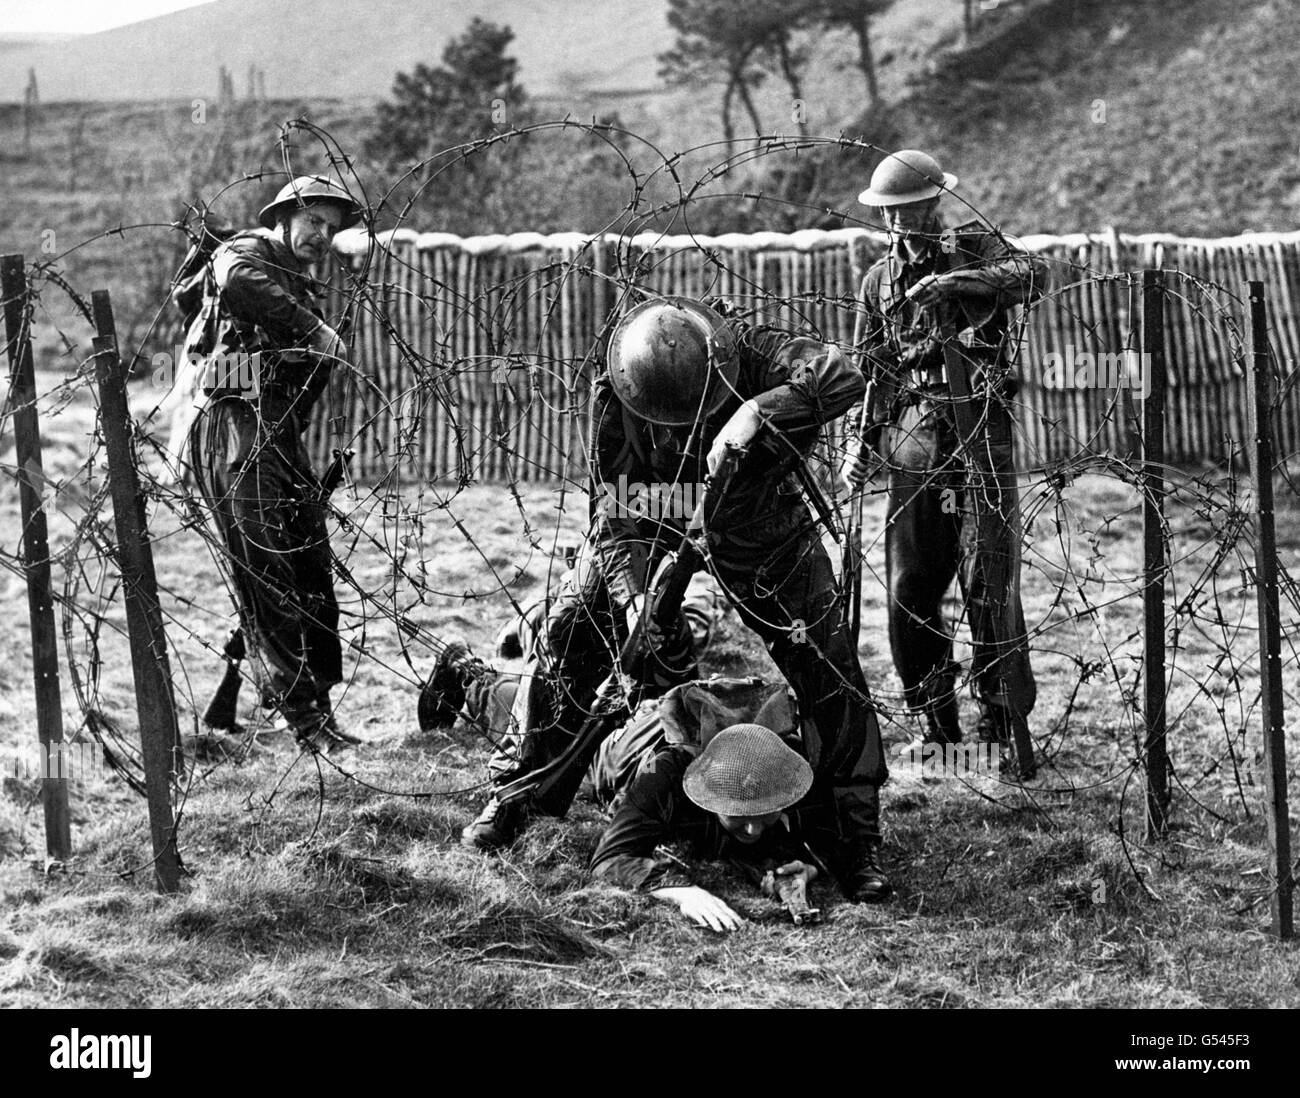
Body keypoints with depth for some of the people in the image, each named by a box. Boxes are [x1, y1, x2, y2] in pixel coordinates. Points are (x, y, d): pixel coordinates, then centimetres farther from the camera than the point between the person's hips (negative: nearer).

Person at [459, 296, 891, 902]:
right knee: (571, 635, -8)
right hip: (647, 514, 1)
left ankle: (858, 834, 2)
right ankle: (514, 793, 9)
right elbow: (616, 514, -27)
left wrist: (758, 412, -60)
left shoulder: (746, 354, -36)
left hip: (757, 512, -1)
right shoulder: (611, 398, -31)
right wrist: (633, 593, -43)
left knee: (823, 658, -8)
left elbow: (841, 375, -48)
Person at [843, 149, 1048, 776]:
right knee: (909, 596, 2)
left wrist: (956, 281, -30)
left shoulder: (976, 249, 2)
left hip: (980, 447, -4)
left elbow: (1034, 276, -19)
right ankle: (937, 726, 15)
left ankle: (1006, 729, -2)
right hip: (912, 456, 4)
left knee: (990, 590, -7)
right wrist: (863, 443, 9)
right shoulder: (879, 279, 14)